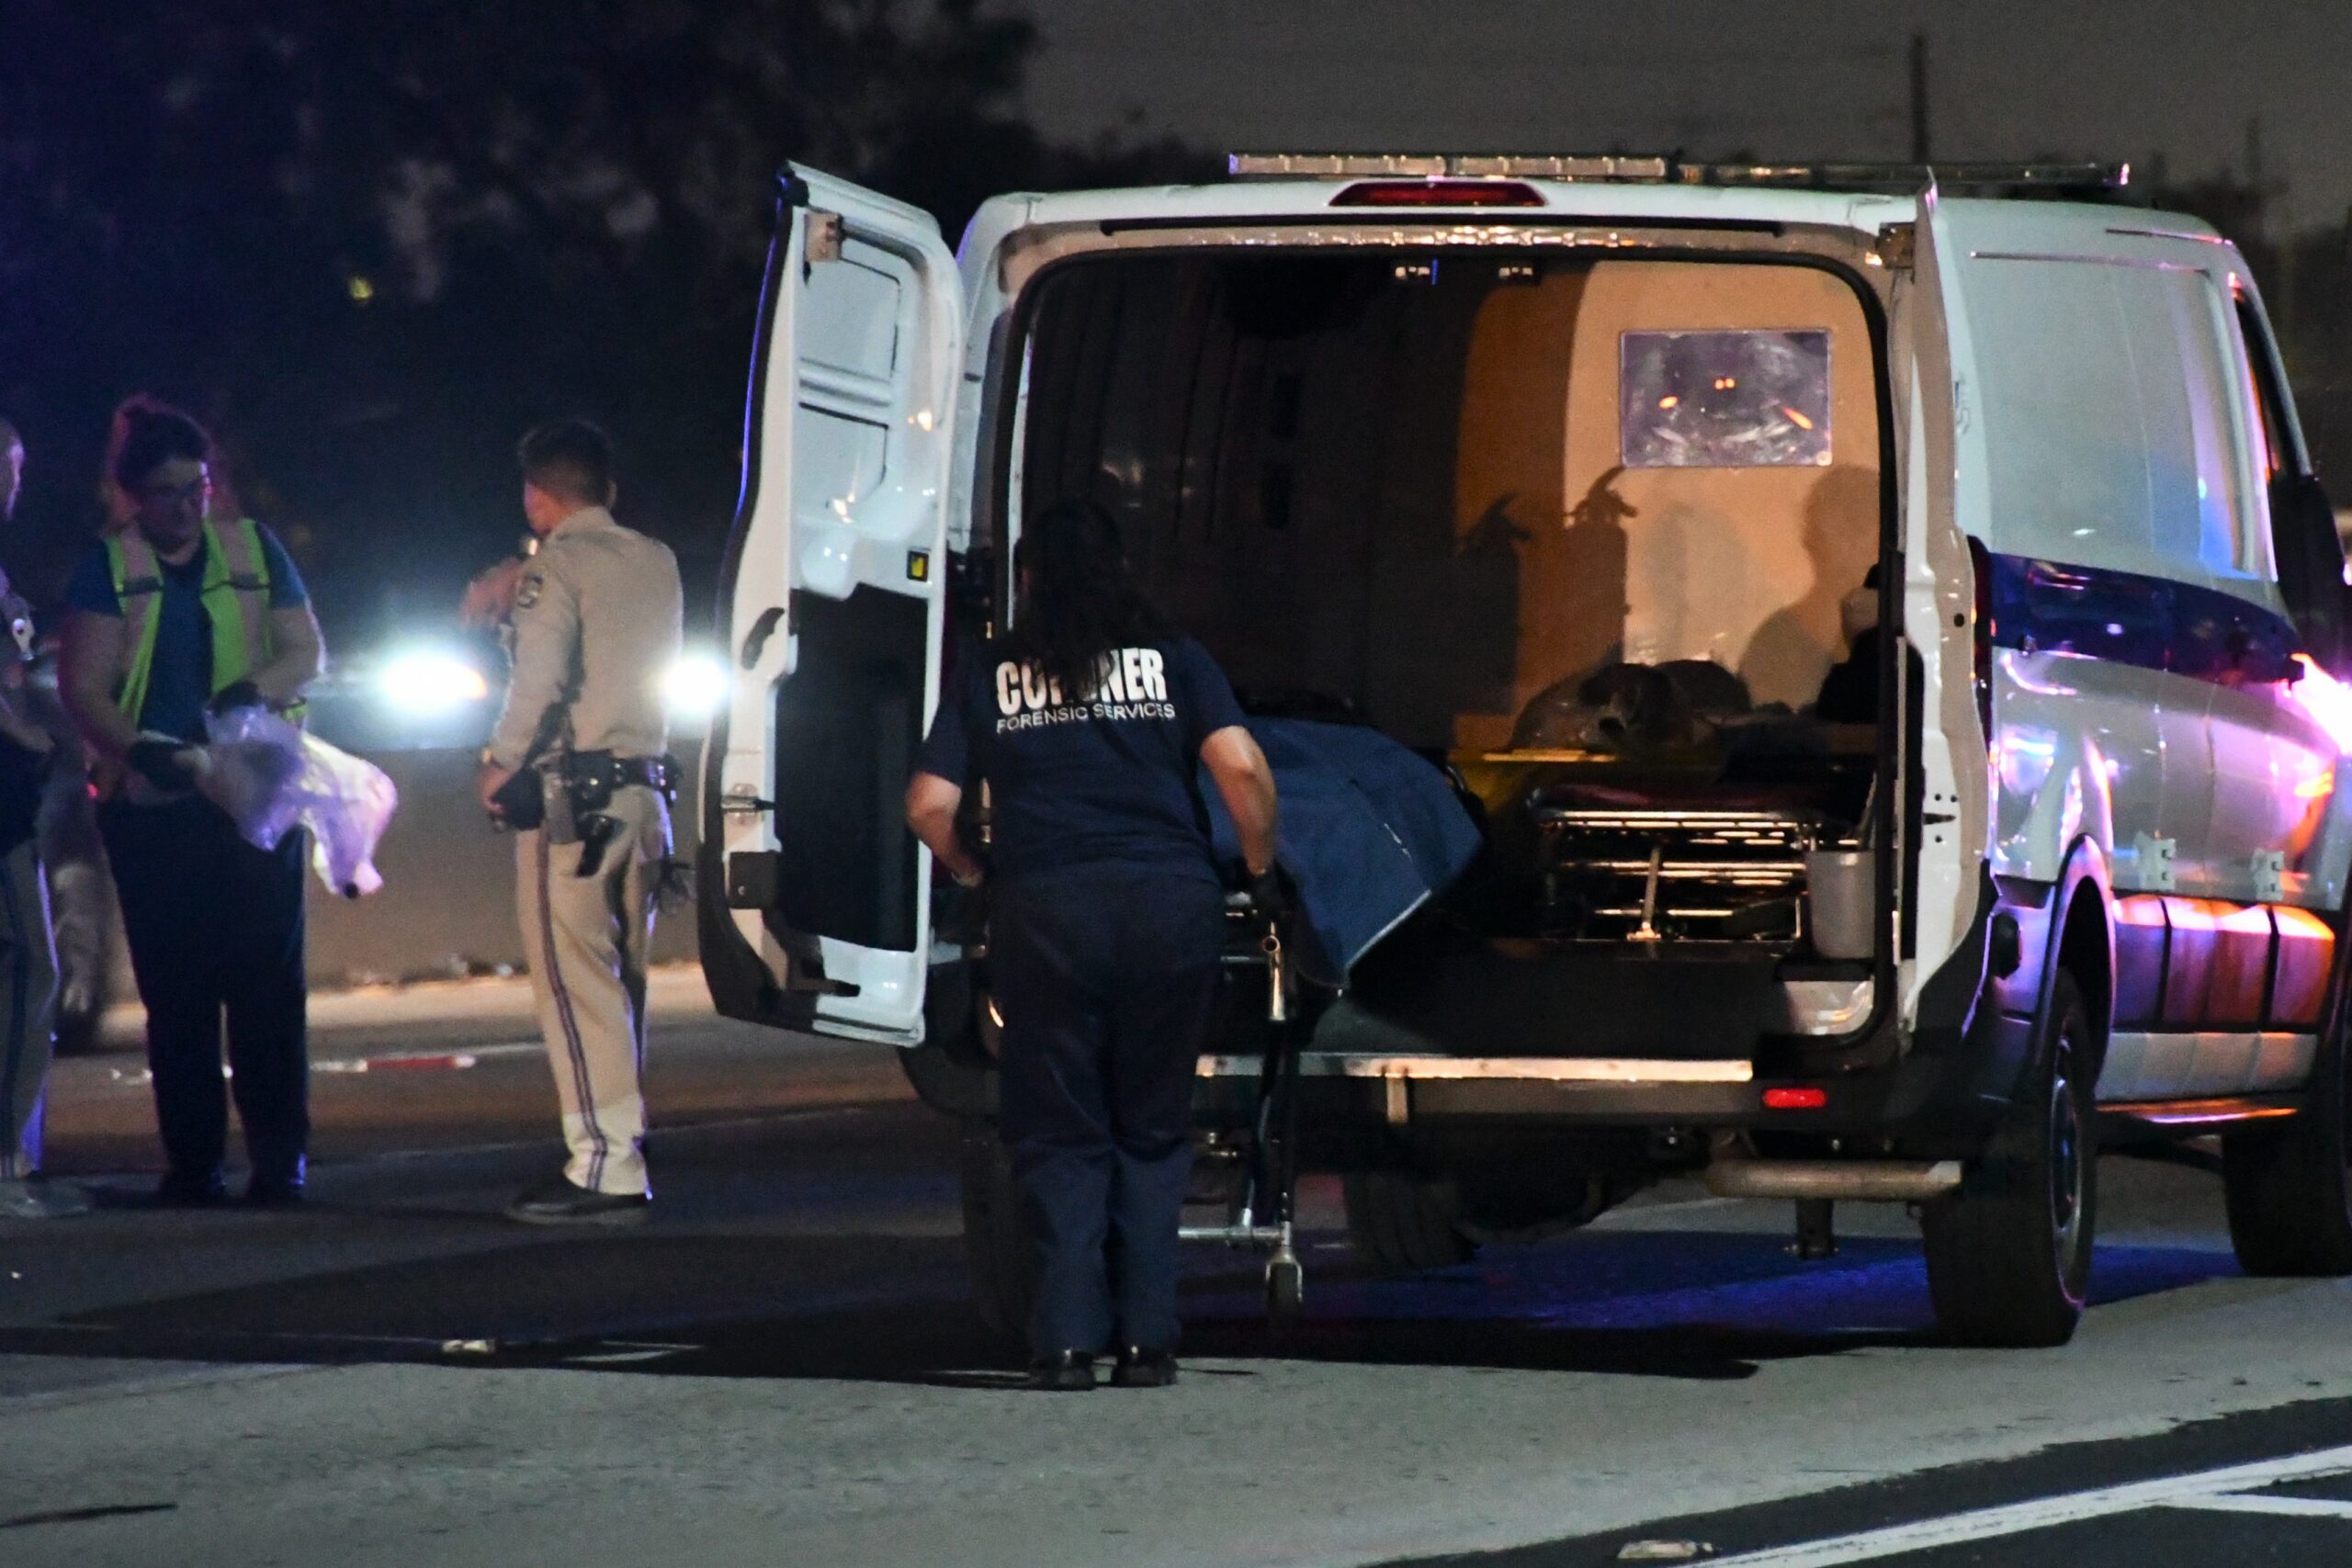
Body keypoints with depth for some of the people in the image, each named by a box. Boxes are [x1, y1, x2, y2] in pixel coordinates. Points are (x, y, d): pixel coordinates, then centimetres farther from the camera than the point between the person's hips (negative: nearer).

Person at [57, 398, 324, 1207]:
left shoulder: (254, 550, 8)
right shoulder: (109, 567, 2)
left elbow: (306, 653, 10)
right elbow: (83, 688, -5)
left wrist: (258, 688, -13)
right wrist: (141, 749, -23)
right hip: (150, 806, -1)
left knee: (266, 980, -3)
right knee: (174, 988, 0)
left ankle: (279, 1158, 0)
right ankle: (190, 1161, 5)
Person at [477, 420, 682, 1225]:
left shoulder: (555, 568, -8)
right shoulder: (657, 563, 13)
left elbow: (540, 678, -17)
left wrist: (501, 765, -4)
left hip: (571, 795, -7)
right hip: (644, 788, 7)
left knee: (575, 983, -7)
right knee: (620, 981, 14)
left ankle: (605, 1166, -12)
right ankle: (625, 1148, 15)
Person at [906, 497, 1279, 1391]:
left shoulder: (986, 676, 12)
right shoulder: (1176, 661, 11)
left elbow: (928, 805, 5)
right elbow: (1241, 767, -2)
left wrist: (966, 870, 23)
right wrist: (1259, 860, 13)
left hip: (1044, 910, 0)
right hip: (1171, 904, 0)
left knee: (1060, 1138, 7)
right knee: (1153, 1132, 10)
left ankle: (1067, 1341, -4)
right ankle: (1146, 1341, 3)